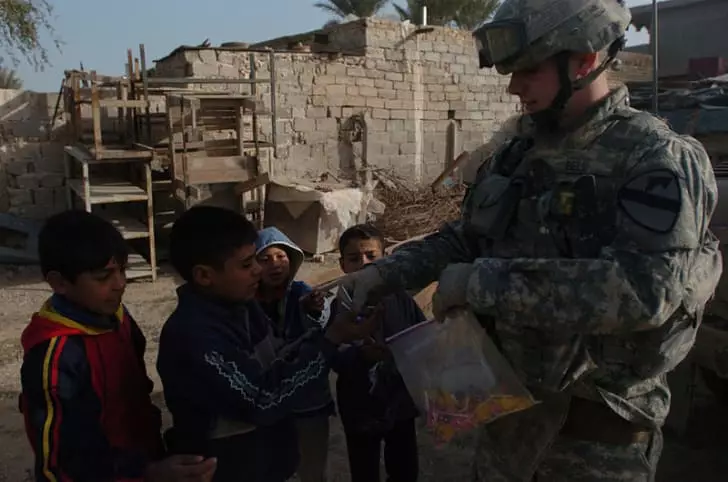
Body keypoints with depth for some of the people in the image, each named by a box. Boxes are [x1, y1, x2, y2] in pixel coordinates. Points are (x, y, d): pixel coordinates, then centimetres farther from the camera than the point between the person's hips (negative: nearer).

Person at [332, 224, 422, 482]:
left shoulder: (401, 299, -9)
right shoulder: (340, 308, -15)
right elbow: (335, 360, -24)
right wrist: (361, 355, -43)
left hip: (401, 404, 2)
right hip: (361, 411, -2)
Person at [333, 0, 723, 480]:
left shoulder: (658, 160, -16)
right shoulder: (521, 153, 4)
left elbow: (646, 287, -29)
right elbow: (466, 237, 13)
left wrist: (485, 282, -29)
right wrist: (387, 272, -2)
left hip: (597, 425, -5)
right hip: (508, 397, 6)